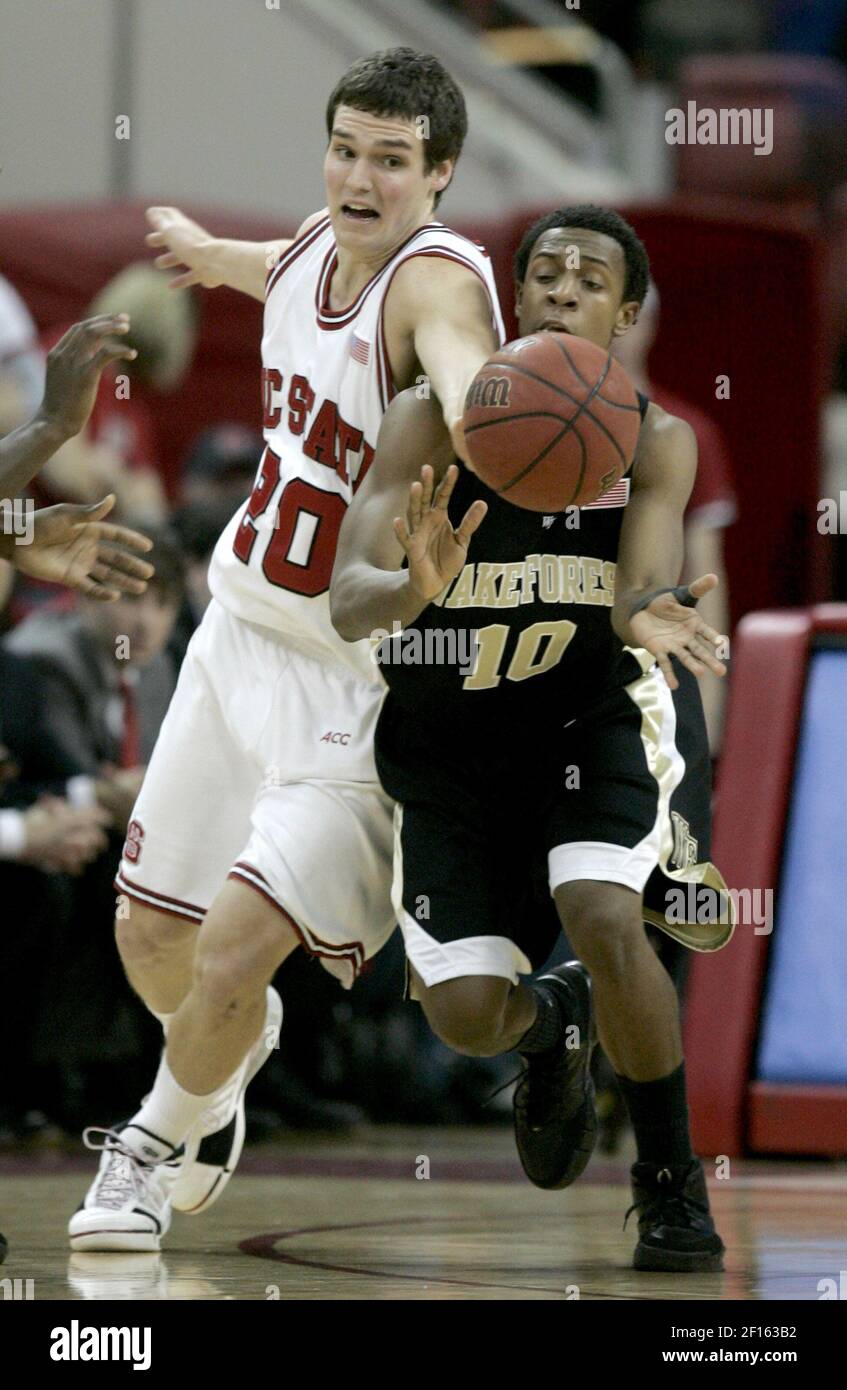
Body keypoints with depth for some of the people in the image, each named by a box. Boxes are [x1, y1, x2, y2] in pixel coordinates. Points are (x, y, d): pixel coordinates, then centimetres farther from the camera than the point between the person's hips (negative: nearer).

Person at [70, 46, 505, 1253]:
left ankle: (159, 1146, 14)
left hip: (362, 686, -7)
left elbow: (465, 364, -50)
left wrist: (473, 441, -74)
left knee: (235, 948, -16)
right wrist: (214, 254, 49)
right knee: (153, 936, 15)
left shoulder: (435, 278, -24)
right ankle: (230, 1058, 50)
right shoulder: (319, 247, -1)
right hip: (244, 636, 7)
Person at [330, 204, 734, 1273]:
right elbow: (349, 605, -29)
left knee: (605, 920, -27)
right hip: (452, 735, 1)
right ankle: (555, 1022, 34)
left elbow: (642, 594, -29)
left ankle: (672, 1183, -5)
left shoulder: (656, 443, -14)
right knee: (465, 1019, -7)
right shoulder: (437, 421, -19)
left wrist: (647, 620, -54)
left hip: (598, 712, -1)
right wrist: (415, 588, -52)